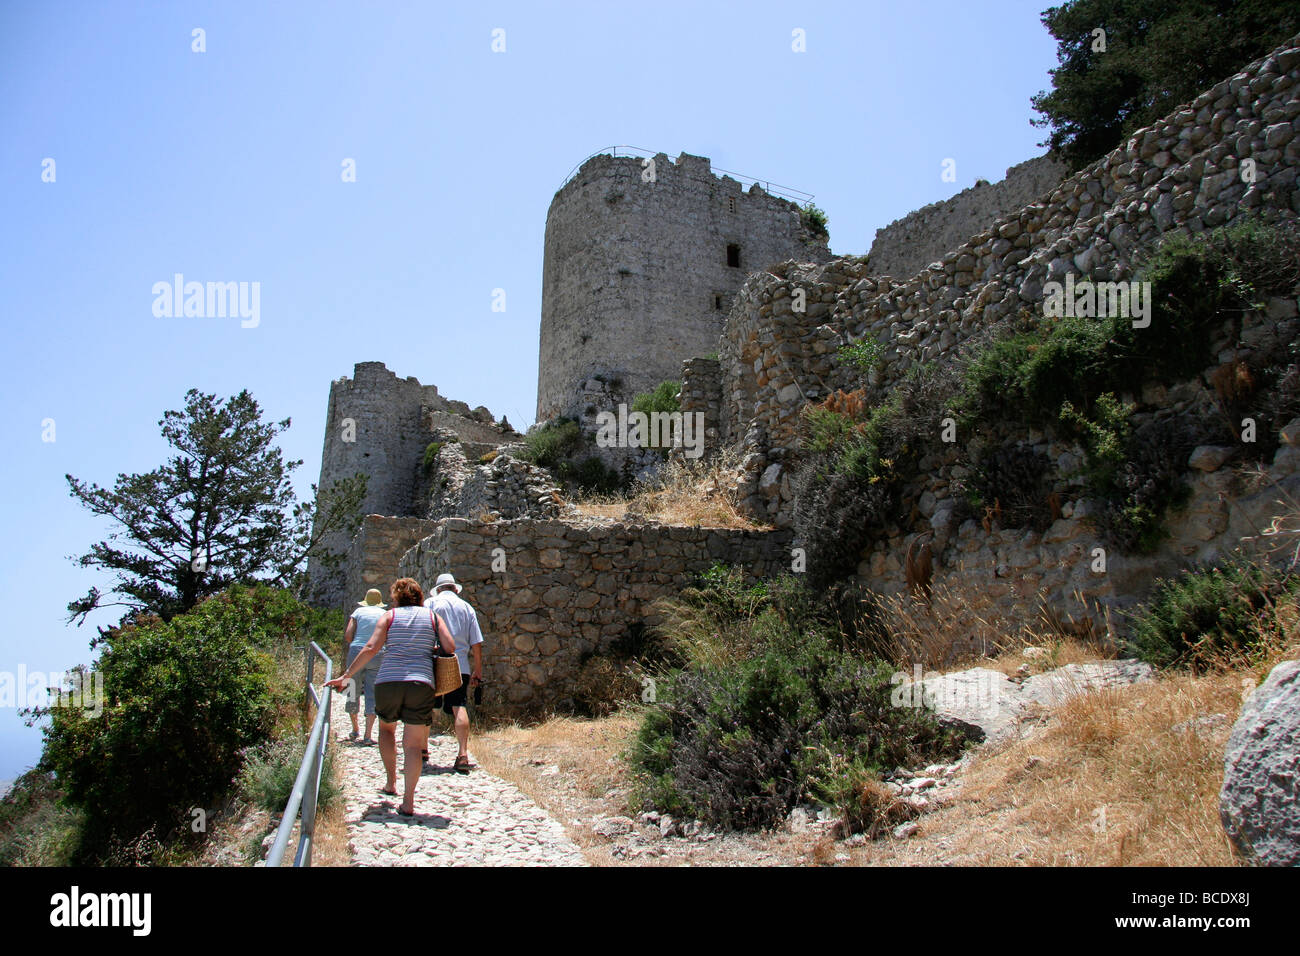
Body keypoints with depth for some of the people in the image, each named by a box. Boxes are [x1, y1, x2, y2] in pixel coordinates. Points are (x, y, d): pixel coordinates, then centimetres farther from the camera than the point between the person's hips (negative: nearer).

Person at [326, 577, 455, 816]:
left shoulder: (389, 616, 8)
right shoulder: (432, 616, 11)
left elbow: (371, 648, -4)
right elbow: (450, 648, 0)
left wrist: (346, 676, -1)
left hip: (388, 681, 0)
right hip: (421, 682, 0)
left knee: (386, 727, 27)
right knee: (413, 743, 2)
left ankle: (391, 783, 27)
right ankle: (408, 802, -4)